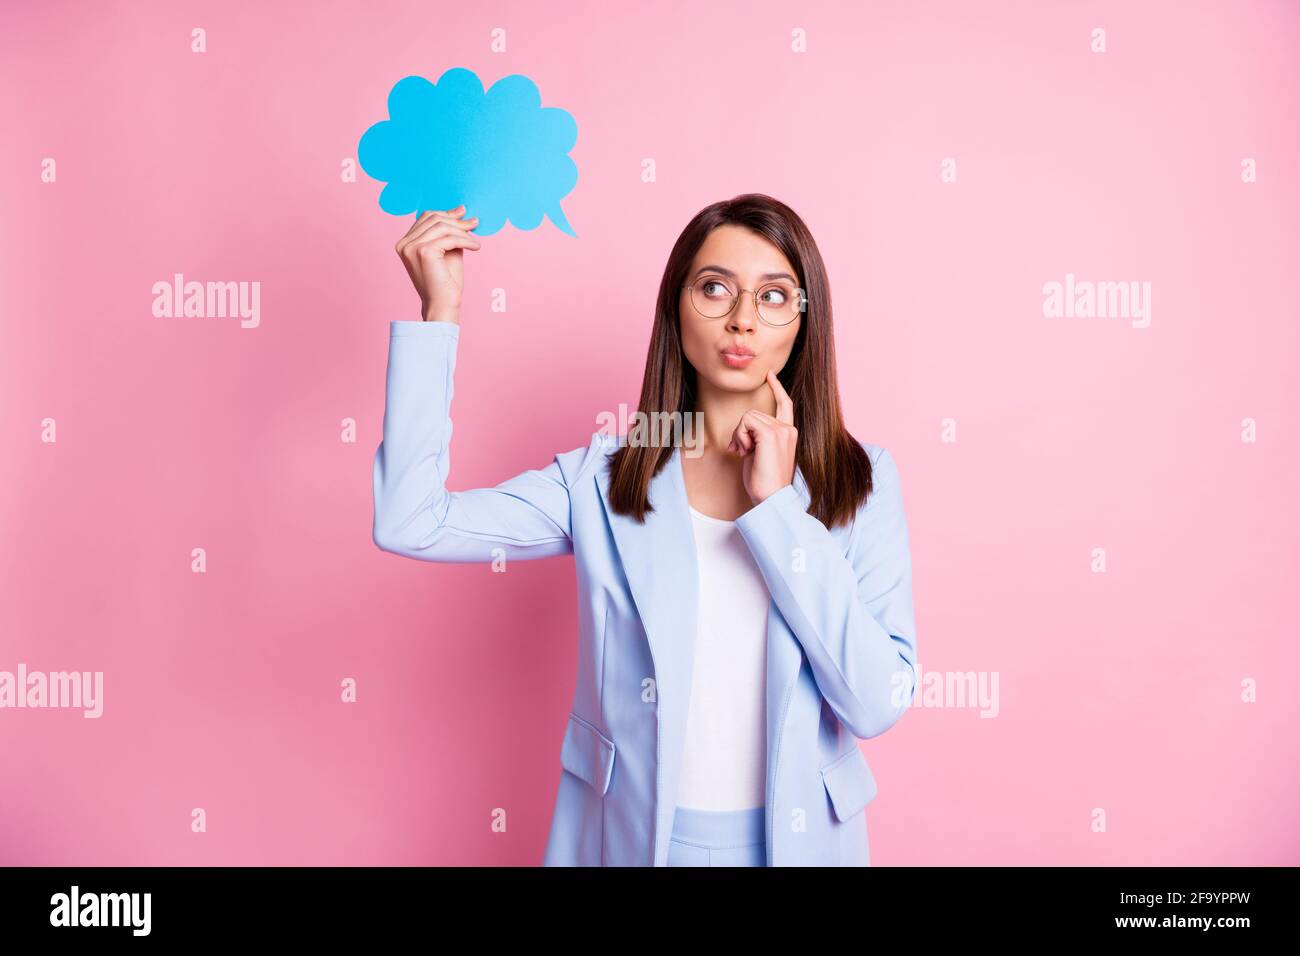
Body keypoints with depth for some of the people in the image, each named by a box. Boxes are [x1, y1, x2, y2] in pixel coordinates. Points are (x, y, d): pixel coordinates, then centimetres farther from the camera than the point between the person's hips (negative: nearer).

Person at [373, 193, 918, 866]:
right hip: (628, 834, 0)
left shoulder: (861, 480, -7)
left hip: (800, 836, 0)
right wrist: (439, 312, -17)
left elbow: (880, 703, -16)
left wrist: (778, 509, -20)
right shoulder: (602, 478, -7)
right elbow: (410, 524, -17)